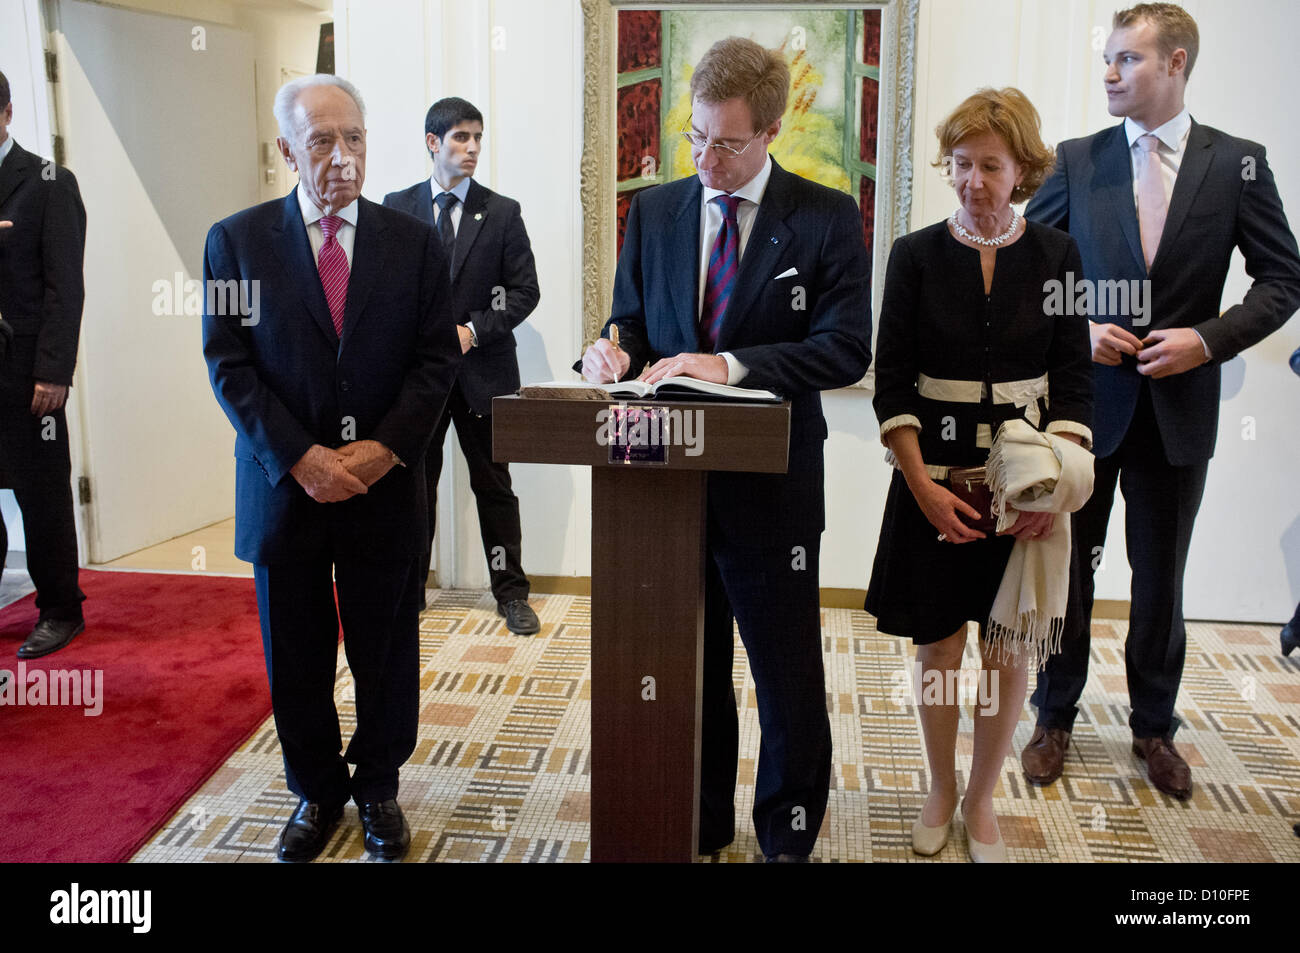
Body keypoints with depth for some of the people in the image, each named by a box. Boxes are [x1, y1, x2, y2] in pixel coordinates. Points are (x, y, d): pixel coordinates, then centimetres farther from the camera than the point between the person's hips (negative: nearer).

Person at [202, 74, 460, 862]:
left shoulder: (414, 242, 3)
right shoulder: (237, 241, 1)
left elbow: (437, 357, 0)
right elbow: (230, 364, -4)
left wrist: (385, 448, -13)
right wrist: (300, 457, -14)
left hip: (386, 486, 0)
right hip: (284, 485, 0)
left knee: (387, 651, 11)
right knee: (297, 656, 12)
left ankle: (378, 786, 32)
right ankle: (317, 791, 32)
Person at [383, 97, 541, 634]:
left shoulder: (502, 213, 3)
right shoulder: (396, 208, 6)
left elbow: (524, 290, 0)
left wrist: (473, 331, -12)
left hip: (482, 369, -1)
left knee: (493, 484, 5)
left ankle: (511, 593, 15)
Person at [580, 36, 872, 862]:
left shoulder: (828, 219, -4)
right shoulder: (653, 211, 7)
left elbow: (846, 350, -12)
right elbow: (633, 317, 12)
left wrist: (732, 364, -23)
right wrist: (616, 347, -11)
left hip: (770, 484, -3)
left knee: (789, 676, 9)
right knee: (688, 665, 16)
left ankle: (789, 836, 31)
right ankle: (700, 824, 35)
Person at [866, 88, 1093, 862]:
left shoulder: (1056, 255, 1)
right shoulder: (916, 255, -1)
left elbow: (1075, 382, -1)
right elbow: (892, 383, -3)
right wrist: (923, 487, -14)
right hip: (937, 477, 0)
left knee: (1010, 648, 7)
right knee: (939, 645, 8)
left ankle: (982, 799, 28)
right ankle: (941, 790, 31)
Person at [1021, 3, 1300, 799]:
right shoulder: (1076, 161, 0)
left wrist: (1208, 339, -13)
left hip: (1179, 406, 0)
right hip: (1086, 397, 0)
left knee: (1161, 578, 12)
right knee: (1069, 567, 10)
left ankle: (1154, 726, 31)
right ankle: (1057, 718, 27)